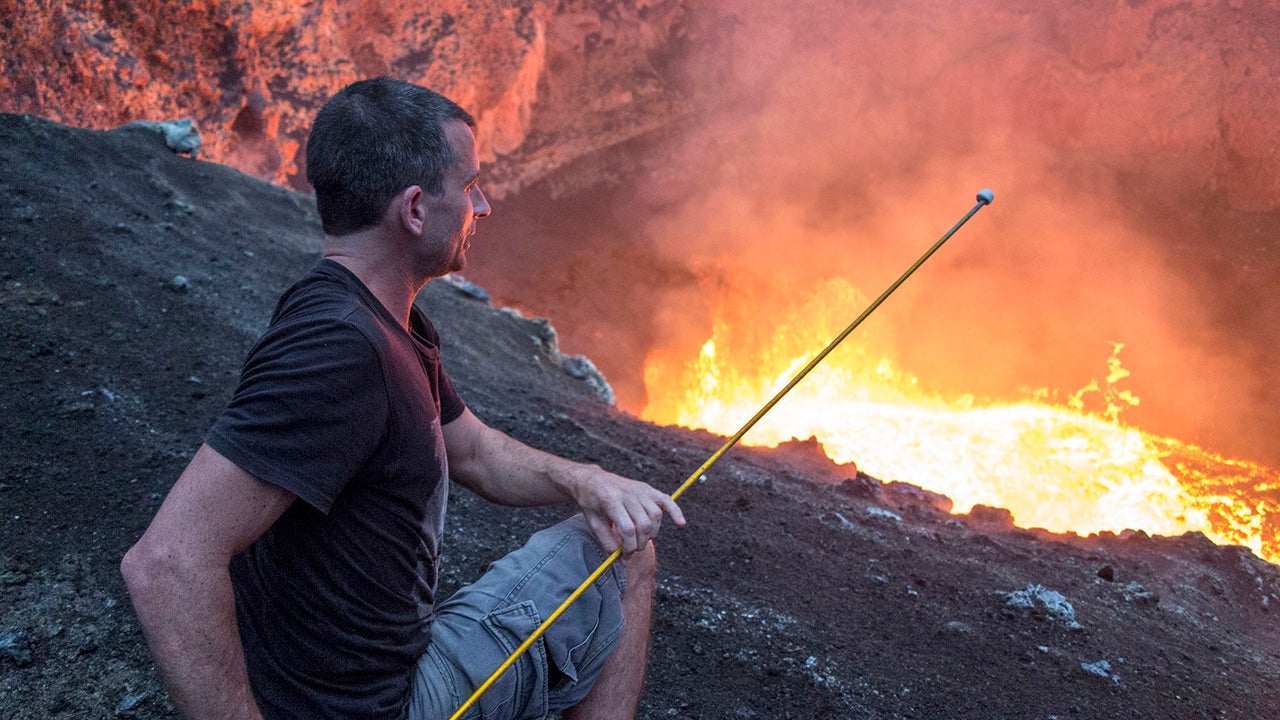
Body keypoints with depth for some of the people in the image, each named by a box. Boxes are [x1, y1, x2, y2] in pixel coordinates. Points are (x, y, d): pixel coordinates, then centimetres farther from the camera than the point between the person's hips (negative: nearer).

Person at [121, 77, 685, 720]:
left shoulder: (394, 327, 5)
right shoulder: (336, 346, -29)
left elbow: (476, 453, 18)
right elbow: (166, 565, -35)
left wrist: (580, 480, -1)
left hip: (400, 658, 9)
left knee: (623, 550, 19)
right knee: (615, 568, 2)